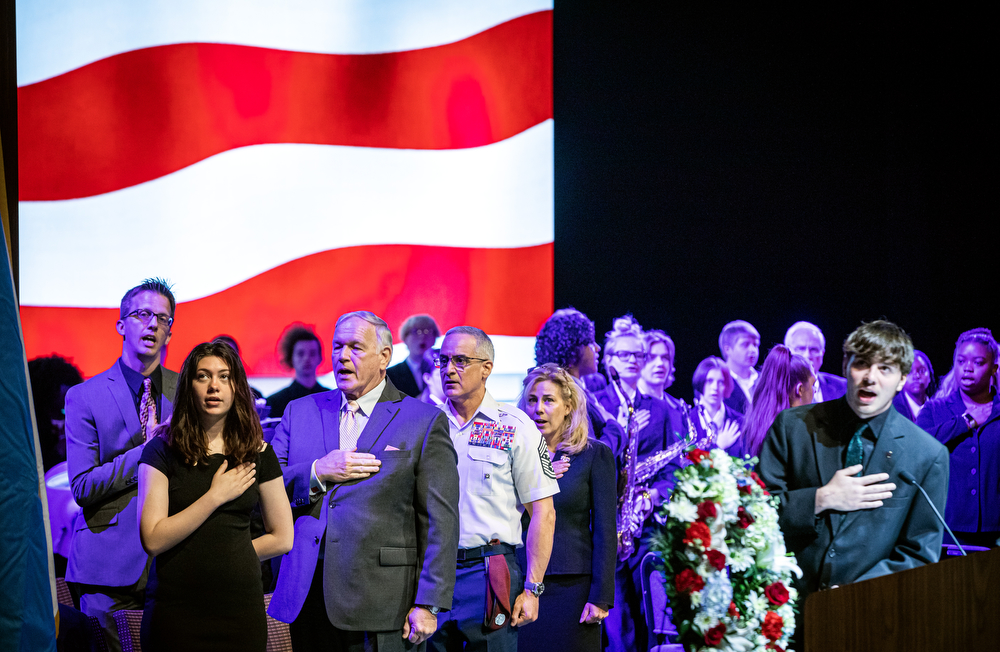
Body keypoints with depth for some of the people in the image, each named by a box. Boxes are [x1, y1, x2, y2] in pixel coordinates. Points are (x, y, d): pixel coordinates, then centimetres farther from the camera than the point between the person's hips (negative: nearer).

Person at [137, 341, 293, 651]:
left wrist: (227, 556, 5)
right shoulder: (162, 450, -2)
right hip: (175, 606, -2)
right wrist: (216, 496, -12)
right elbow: (153, 540, -11)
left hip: (240, 604, 2)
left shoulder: (257, 453, 5)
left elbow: (281, 539, 10)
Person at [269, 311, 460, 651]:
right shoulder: (300, 411, 14)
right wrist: (316, 473, -10)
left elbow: (440, 521, -3)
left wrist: (427, 605, -10)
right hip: (308, 598, 4)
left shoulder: (424, 421, 1)